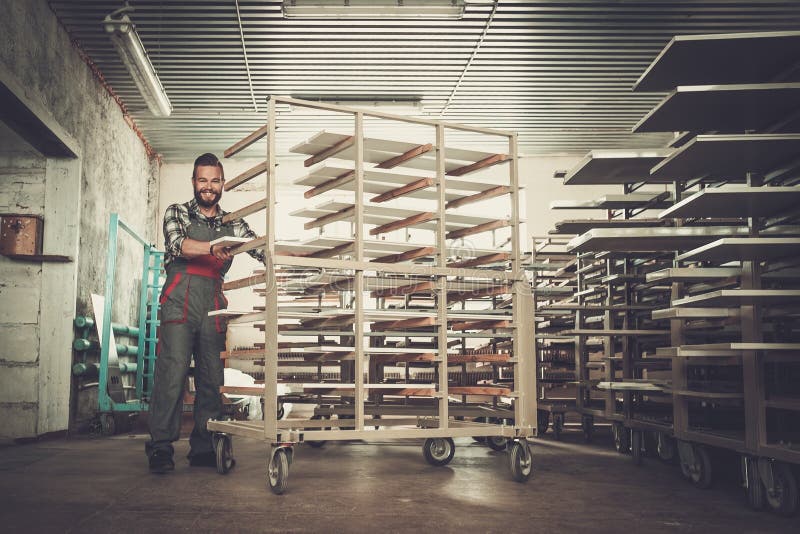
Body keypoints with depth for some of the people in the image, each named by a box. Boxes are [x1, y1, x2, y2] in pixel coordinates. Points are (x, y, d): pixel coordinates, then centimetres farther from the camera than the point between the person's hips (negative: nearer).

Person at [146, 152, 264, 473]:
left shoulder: (232, 224, 19)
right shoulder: (177, 213, 11)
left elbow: (262, 250, 7)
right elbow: (178, 244, -9)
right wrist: (213, 248, -28)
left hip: (214, 305, 3)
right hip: (180, 300, -3)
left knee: (212, 377, 1)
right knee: (172, 372, -11)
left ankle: (203, 448, 8)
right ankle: (161, 448, -8)